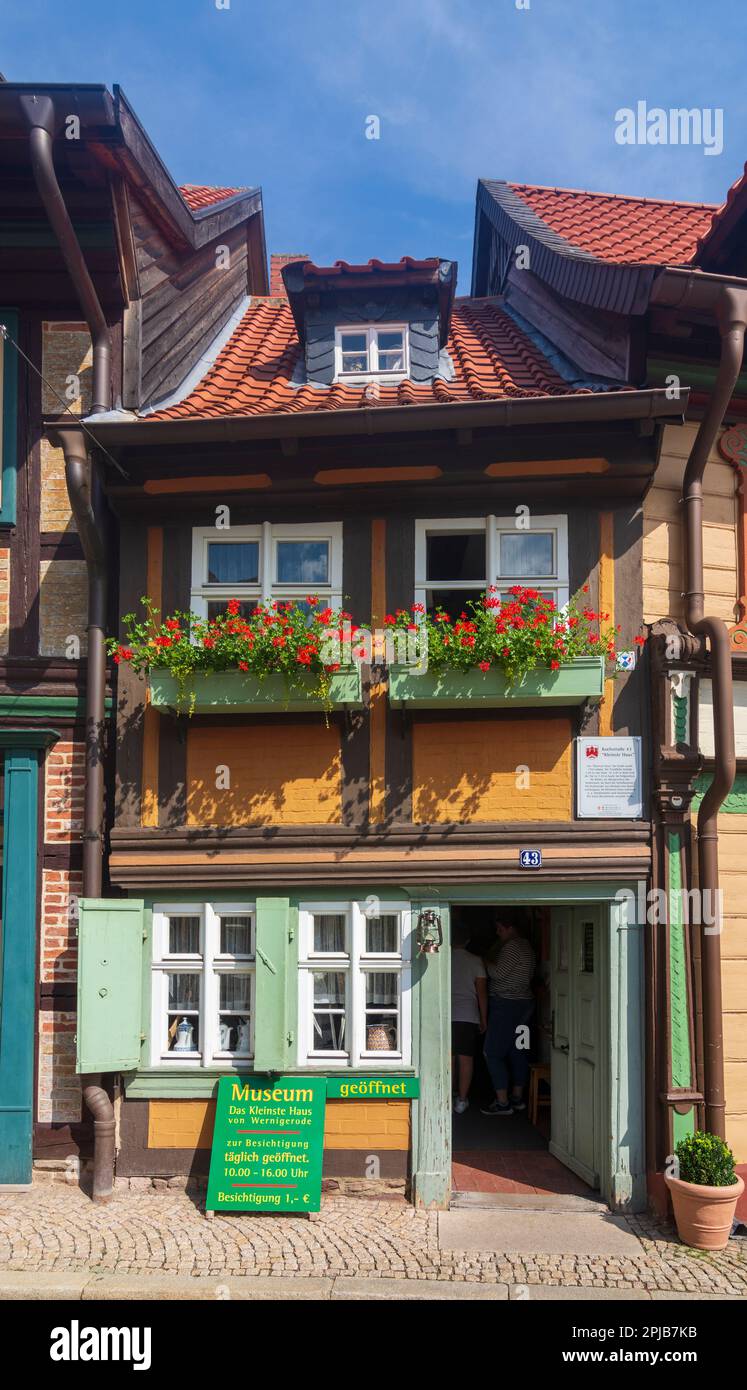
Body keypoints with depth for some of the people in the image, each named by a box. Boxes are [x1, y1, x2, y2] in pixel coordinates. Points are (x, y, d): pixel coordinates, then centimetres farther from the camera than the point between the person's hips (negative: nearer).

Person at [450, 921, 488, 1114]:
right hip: (468, 1016, 0)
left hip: (445, 1016, 1)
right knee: (466, 1058, 4)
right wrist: (483, 1019, 8)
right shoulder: (475, 961, 2)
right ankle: (461, 1100, 4)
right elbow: (482, 993, 0)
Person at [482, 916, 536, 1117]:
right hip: (525, 1002, 10)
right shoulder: (526, 946, 15)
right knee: (518, 1053, 14)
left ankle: (503, 1102, -9)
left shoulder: (512, 946, -15)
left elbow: (498, 973, -19)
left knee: (493, 1053, -7)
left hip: (506, 1005, -10)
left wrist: (489, 963, 0)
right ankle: (517, 1098, 20)